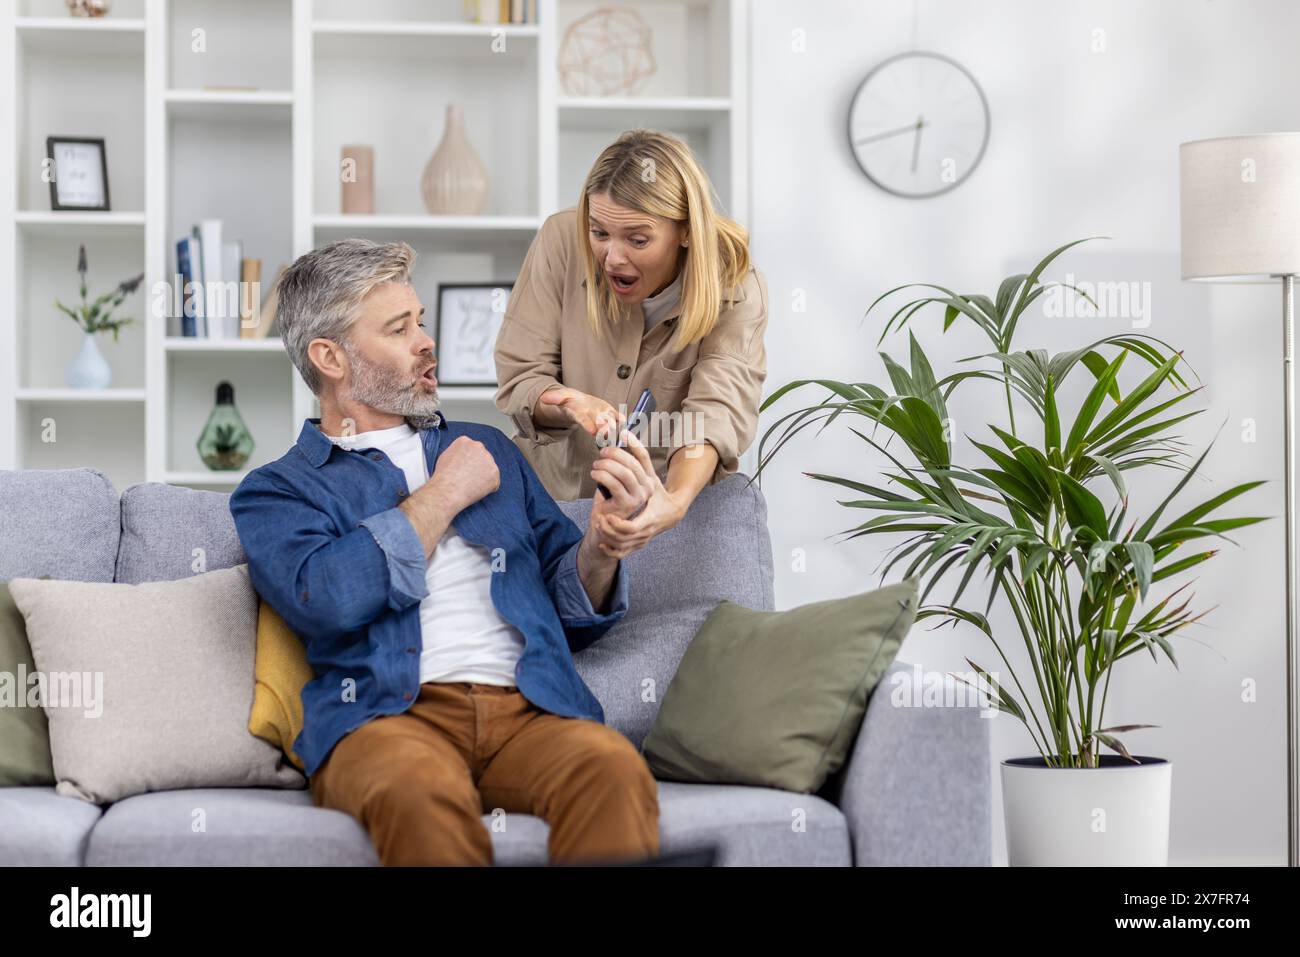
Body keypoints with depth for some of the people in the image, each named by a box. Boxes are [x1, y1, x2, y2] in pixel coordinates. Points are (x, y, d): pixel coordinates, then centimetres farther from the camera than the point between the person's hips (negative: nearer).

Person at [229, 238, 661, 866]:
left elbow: (573, 615, 24)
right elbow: (325, 600, -9)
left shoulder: (490, 450, 27)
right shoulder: (277, 490, 15)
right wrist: (444, 495, 4)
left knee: (614, 768, -33)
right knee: (419, 791, -40)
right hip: (385, 714, -3)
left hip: (528, 709, 3)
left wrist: (603, 539, 1)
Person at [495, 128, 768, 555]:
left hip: (671, 493, 1)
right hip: (557, 489, -1)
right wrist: (574, 404, -32)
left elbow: (716, 412, -27)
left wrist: (674, 502, -48)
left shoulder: (735, 290, -13)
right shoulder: (562, 240, -10)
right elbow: (519, 379, -7)